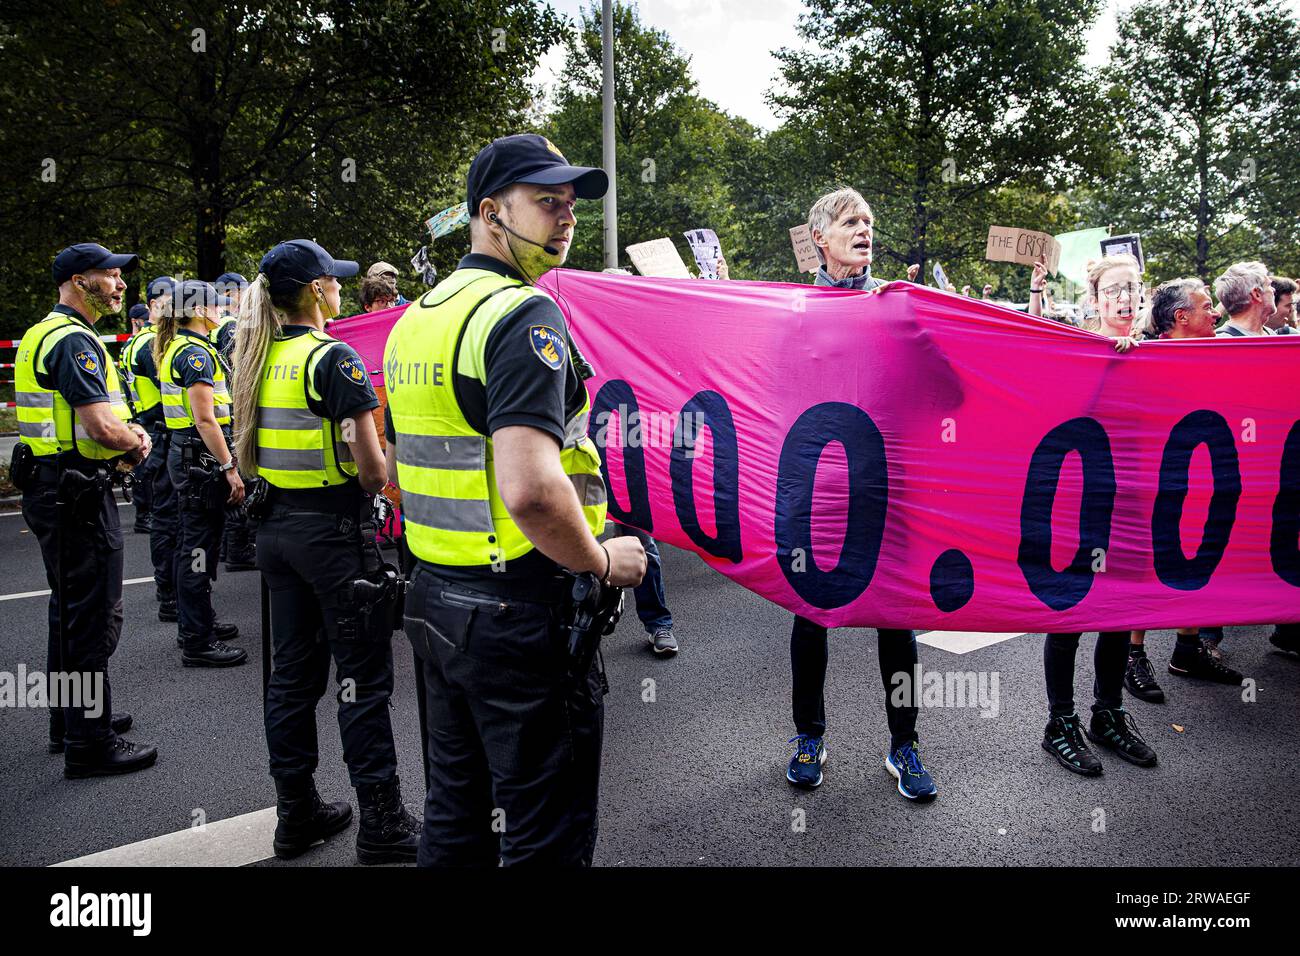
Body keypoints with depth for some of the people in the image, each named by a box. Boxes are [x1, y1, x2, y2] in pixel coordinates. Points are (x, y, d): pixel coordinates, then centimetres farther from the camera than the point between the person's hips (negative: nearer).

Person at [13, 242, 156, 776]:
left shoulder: (46, 334, 17)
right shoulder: (73, 340, -17)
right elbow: (104, 428, -25)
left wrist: (125, 430, 4)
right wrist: (137, 441, -4)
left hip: (53, 488, 11)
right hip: (76, 495, -11)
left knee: (69, 610, 19)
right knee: (93, 617, -5)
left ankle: (69, 721, 33)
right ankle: (90, 746, 4)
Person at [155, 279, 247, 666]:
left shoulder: (176, 347, 16)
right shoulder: (196, 352, -15)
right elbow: (205, 419, -21)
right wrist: (229, 467, -21)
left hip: (184, 452, 11)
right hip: (200, 456, -11)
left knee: (193, 543, 18)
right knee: (198, 547, -6)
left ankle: (196, 622, 32)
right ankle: (197, 643, 0)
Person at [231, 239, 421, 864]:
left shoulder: (256, 358, 9)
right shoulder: (333, 358, -15)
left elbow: (248, 457, 14)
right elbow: (372, 467, -18)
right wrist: (377, 486, 1)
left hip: (277, 526, 8)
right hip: (335, 531, -8)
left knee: (292, 672, 15)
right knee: (363, 679, 1)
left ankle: (296, 814, 27)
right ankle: (381, 824, 11)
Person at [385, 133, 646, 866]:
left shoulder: (412, 320, 11)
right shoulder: (524, 315, -18)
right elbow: (530, 489, -31)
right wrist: (603, 560, -15)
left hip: (436, 603, 9)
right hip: (523, 612, -9)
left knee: (457, 813, 25)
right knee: (545, 837, 9)